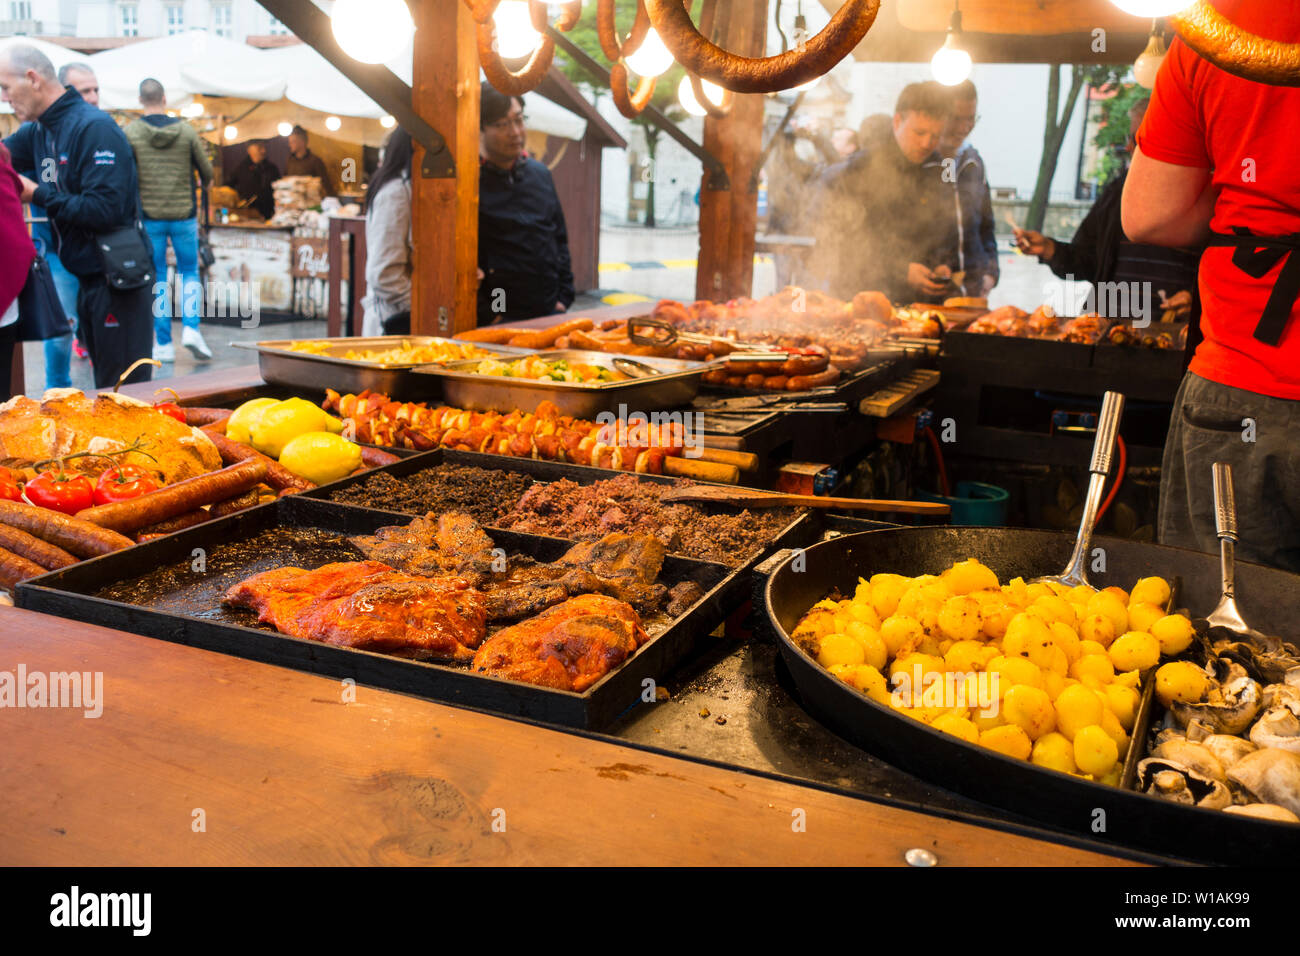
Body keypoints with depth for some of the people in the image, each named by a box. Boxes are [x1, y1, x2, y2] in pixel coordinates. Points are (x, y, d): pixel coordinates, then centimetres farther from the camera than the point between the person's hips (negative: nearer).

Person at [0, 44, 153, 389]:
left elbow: (105, 209, -23)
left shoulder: (94, 128, -15)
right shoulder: (39, 131, 12)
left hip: (117, 281, -9)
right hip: (86, 279, 9)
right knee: (105, 393, 16)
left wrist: (38, 194, -14)